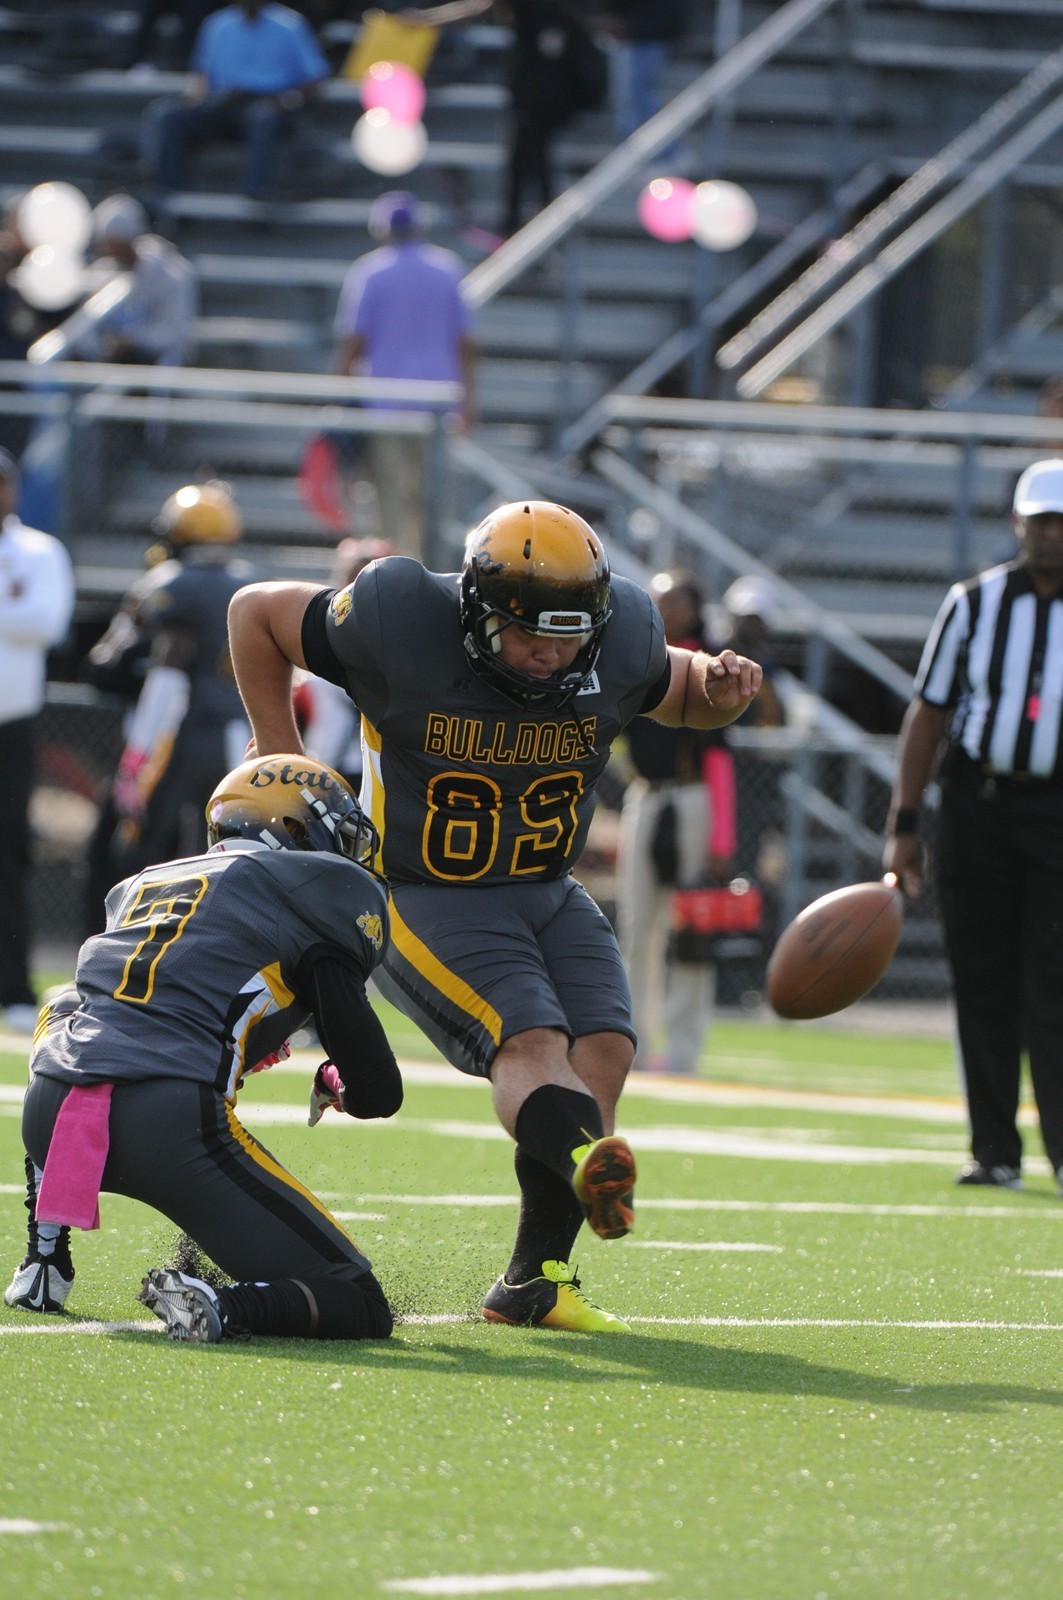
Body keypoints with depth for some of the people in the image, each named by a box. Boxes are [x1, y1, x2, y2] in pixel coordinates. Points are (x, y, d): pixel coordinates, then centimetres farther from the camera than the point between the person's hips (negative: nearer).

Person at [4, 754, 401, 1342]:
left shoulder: (147, 884, 28)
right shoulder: (314, 887, 10)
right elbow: (378, 1093, 7)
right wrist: (335, 1086, 29)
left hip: (48, 1114, 5)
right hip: (175, 1124, -5)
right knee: (360, 1309, 5)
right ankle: (225, 1308, -26)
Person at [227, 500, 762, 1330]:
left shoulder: (617, 647, -10)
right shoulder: (400, 627, -21)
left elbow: (679, 693, 15)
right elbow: (256, 612, -5)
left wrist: (721, 689, -11)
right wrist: (281, 767, -3)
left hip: (548, 892, 5)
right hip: (425, 896, -5)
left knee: (604, 1048, -14)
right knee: (529, 1042, -30)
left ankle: (537, 1279, -9)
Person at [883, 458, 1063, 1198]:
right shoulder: (975, 603, 5)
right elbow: (929, 714, 8)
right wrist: (904, 825, 3)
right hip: (977, 800, 2)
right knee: (983, 985, 3)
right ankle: (995, 1151, 10)